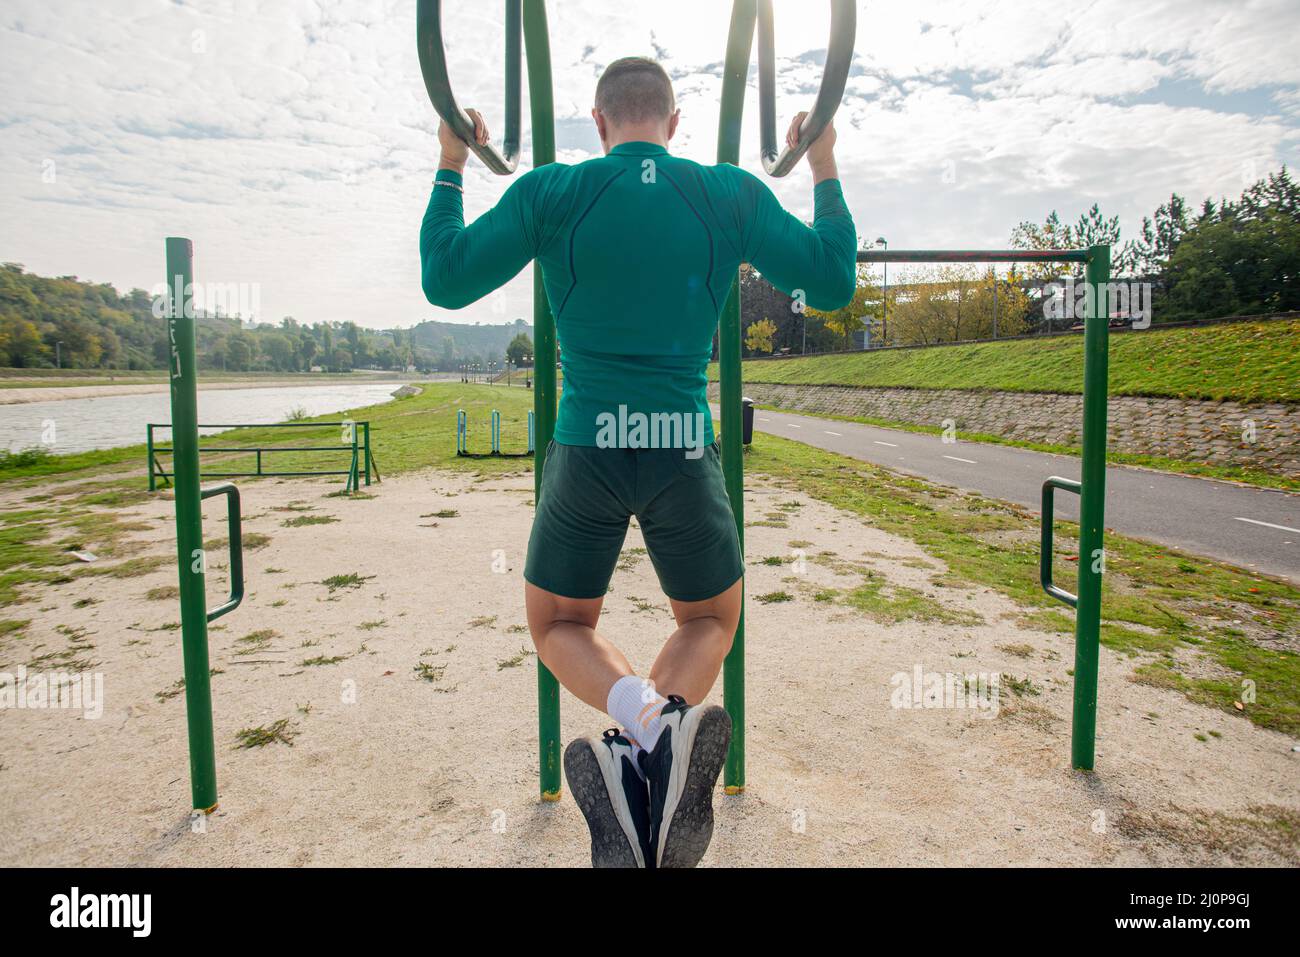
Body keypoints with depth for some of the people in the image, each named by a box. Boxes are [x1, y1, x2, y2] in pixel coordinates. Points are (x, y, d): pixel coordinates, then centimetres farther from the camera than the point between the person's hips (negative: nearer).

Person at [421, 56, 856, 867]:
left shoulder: (551, 192, 1)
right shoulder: (733, 195, 3)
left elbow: (444, 281, 6)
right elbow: (833, 284, 9)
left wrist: (451, 169, 18)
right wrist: (825, 170, 21)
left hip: (588, 451, 0)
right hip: (685, 454, 1)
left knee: (559, 624, 20)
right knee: (710, 621, 23)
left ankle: (640, 711, -15)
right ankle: (667, 726, -13)